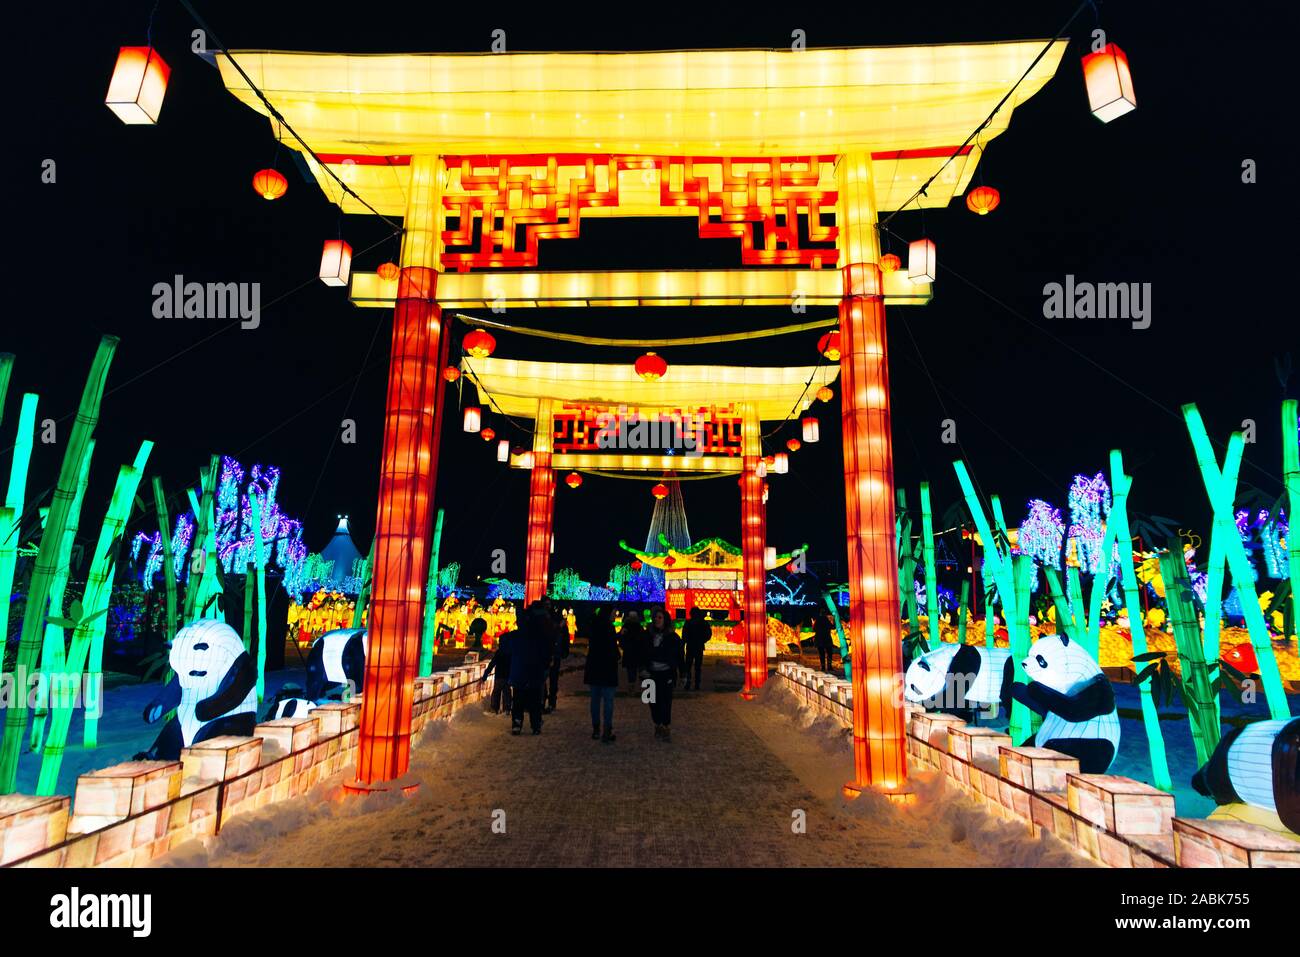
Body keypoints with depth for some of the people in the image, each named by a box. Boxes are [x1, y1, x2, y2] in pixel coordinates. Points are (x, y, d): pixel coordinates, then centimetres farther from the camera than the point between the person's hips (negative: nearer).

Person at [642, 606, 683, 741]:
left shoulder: (672, 637, -4)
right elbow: (643, 653, 10)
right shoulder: (648, 635, 3)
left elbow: (679, 656, -1)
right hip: (652, 673, 3)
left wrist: (683, 673, -3)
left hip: (667, 674, -3)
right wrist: (644, 668, 0)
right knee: (654, 701, 7)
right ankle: (657, 725, 20)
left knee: (666, 701, -4)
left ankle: (665, 727, 4)